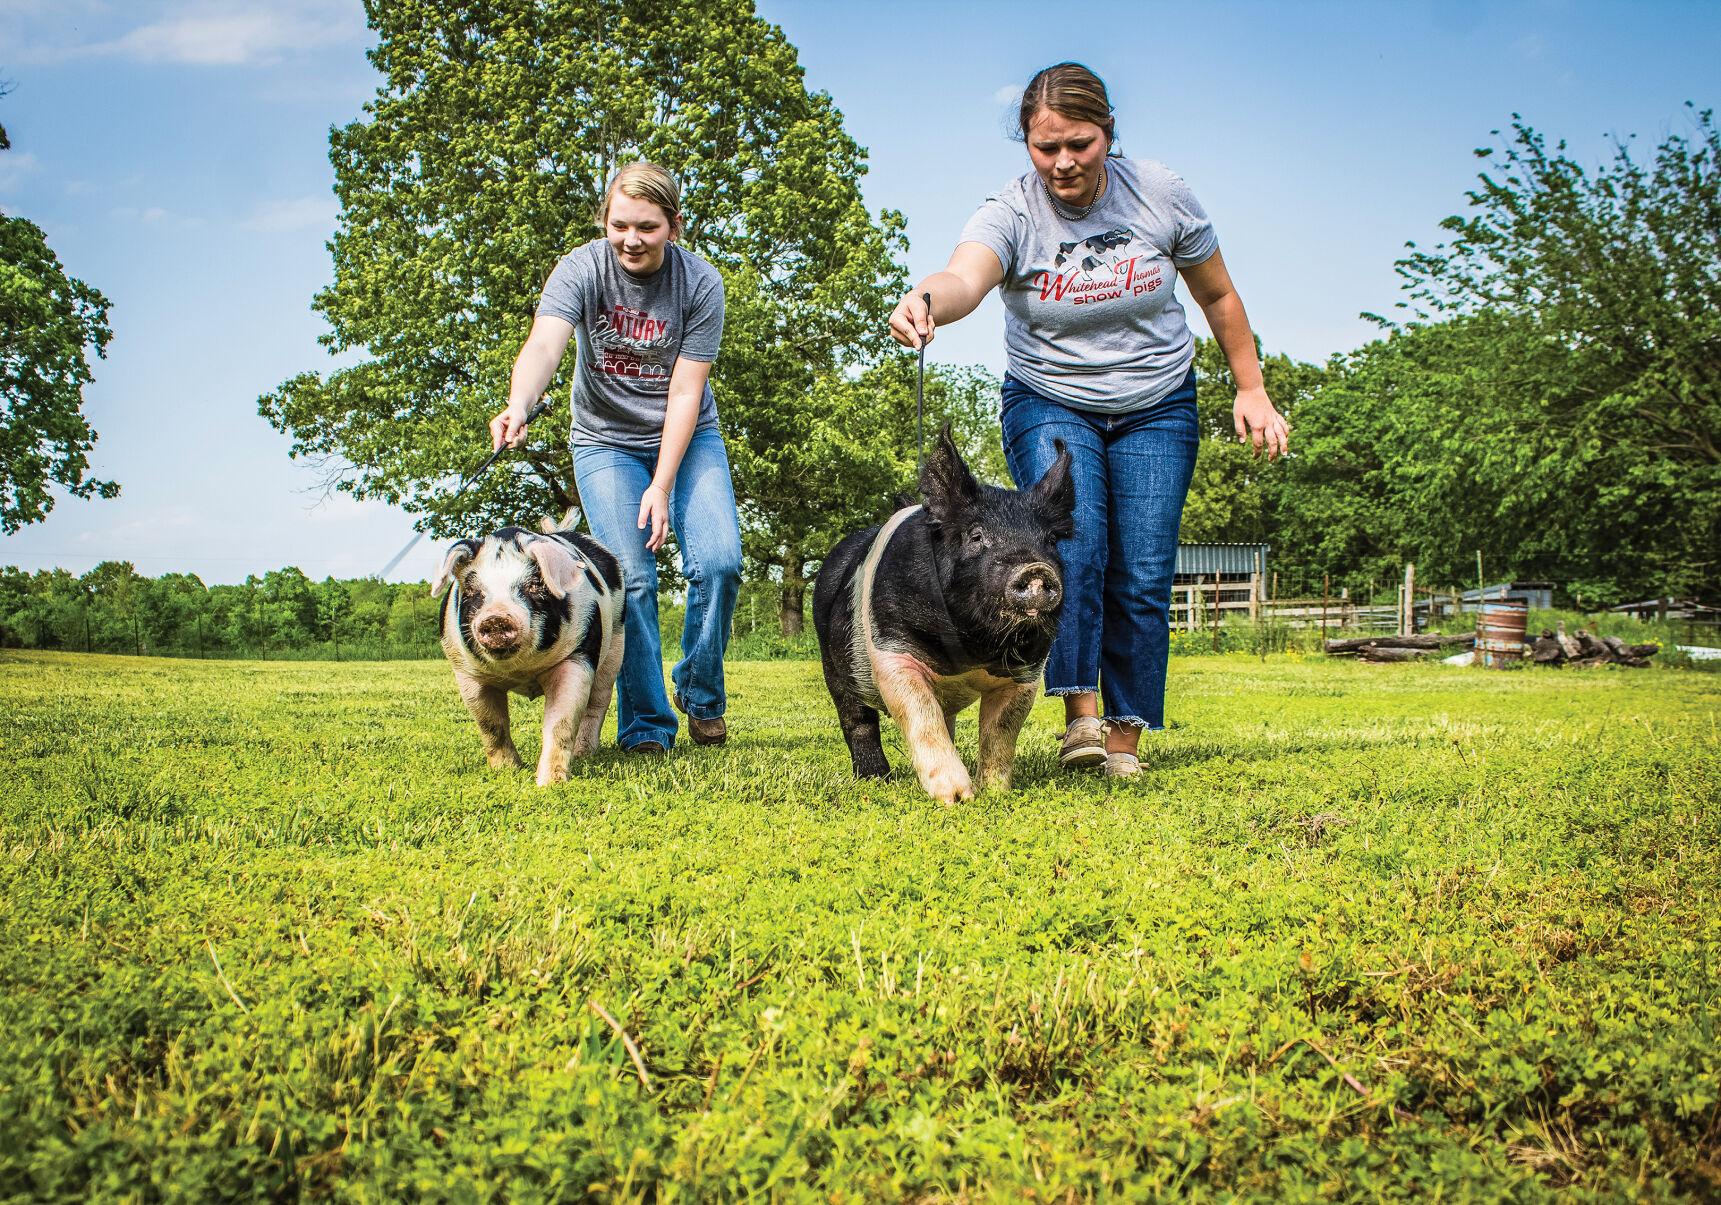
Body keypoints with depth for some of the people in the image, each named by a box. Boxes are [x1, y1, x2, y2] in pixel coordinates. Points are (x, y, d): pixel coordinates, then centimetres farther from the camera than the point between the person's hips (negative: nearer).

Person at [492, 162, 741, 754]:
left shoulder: (701, 283, -14)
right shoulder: (580, 270, -15)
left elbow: (685, 394, -16)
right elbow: (544, 345, -33)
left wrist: (662, 486, -23)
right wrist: (519, 406, -55)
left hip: (687, 437, 1)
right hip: (606, 440, 0)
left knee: (718, 562, -17)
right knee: (630, 576, -14)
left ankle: (701, 694, 7)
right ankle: (646, 728, -3)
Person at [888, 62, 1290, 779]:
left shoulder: (1161, 195, -9)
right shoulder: (1011, 214, -17)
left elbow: (1218, 297, 5)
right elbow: (965, 276, -40)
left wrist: (1252, 392, 6)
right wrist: (928, 301, -64)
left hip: (1157, 408, 2)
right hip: (1049, 403, -1)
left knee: (1143, 577, -7)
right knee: (1073, 544, -26)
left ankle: (1125, 738, 4)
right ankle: (1079, 712, -21)